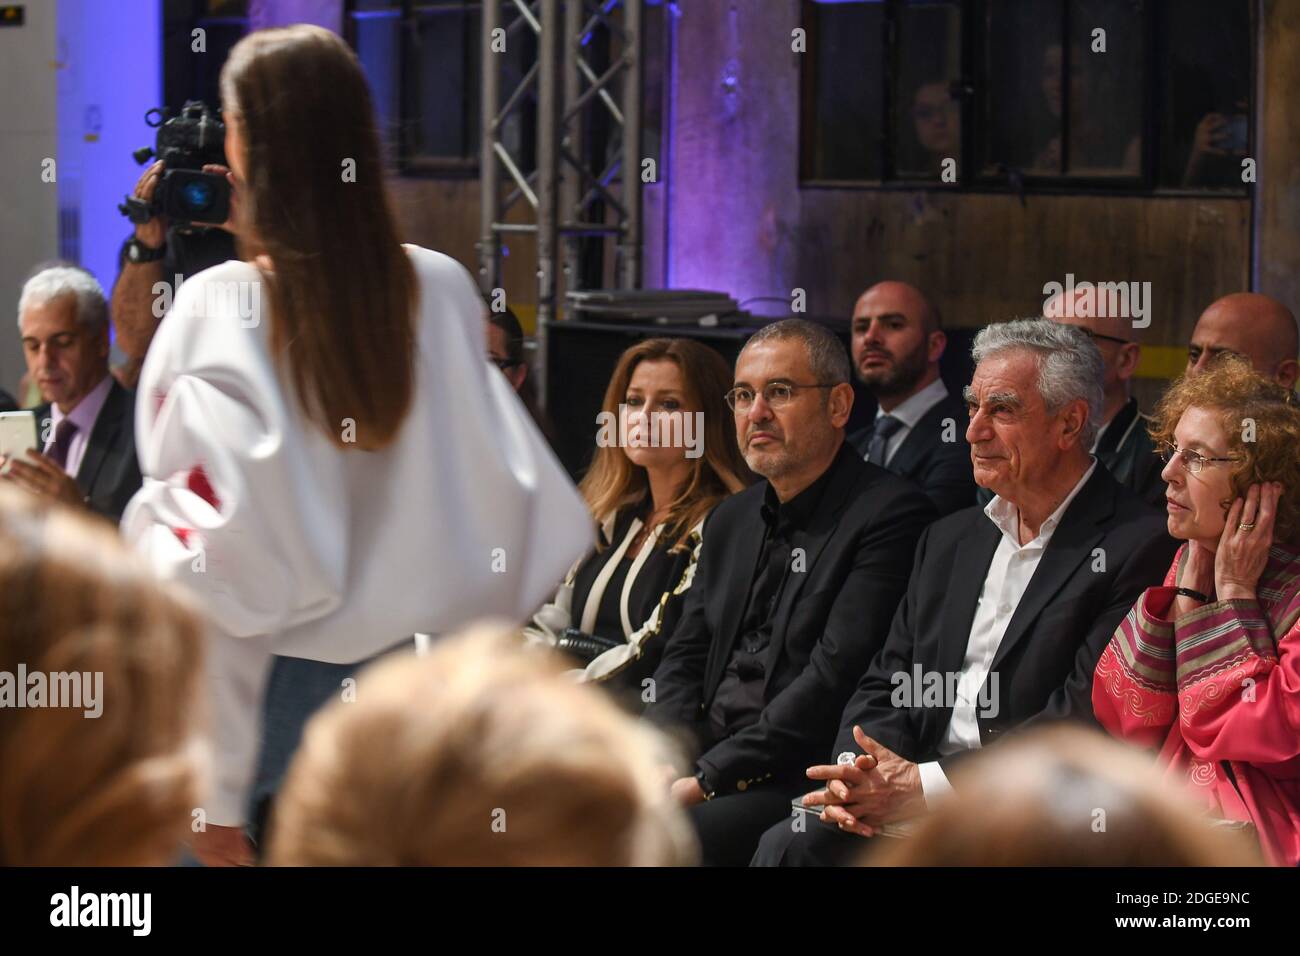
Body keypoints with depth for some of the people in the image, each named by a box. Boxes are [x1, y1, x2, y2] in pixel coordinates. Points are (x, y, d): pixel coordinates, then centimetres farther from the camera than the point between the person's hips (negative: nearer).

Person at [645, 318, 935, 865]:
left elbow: (834, 678, -15)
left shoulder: (891, 516, -7)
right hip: (702, 764, 7)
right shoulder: (731, 519, 20)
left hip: (800, 781, -7)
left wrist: (706, 779, -18)